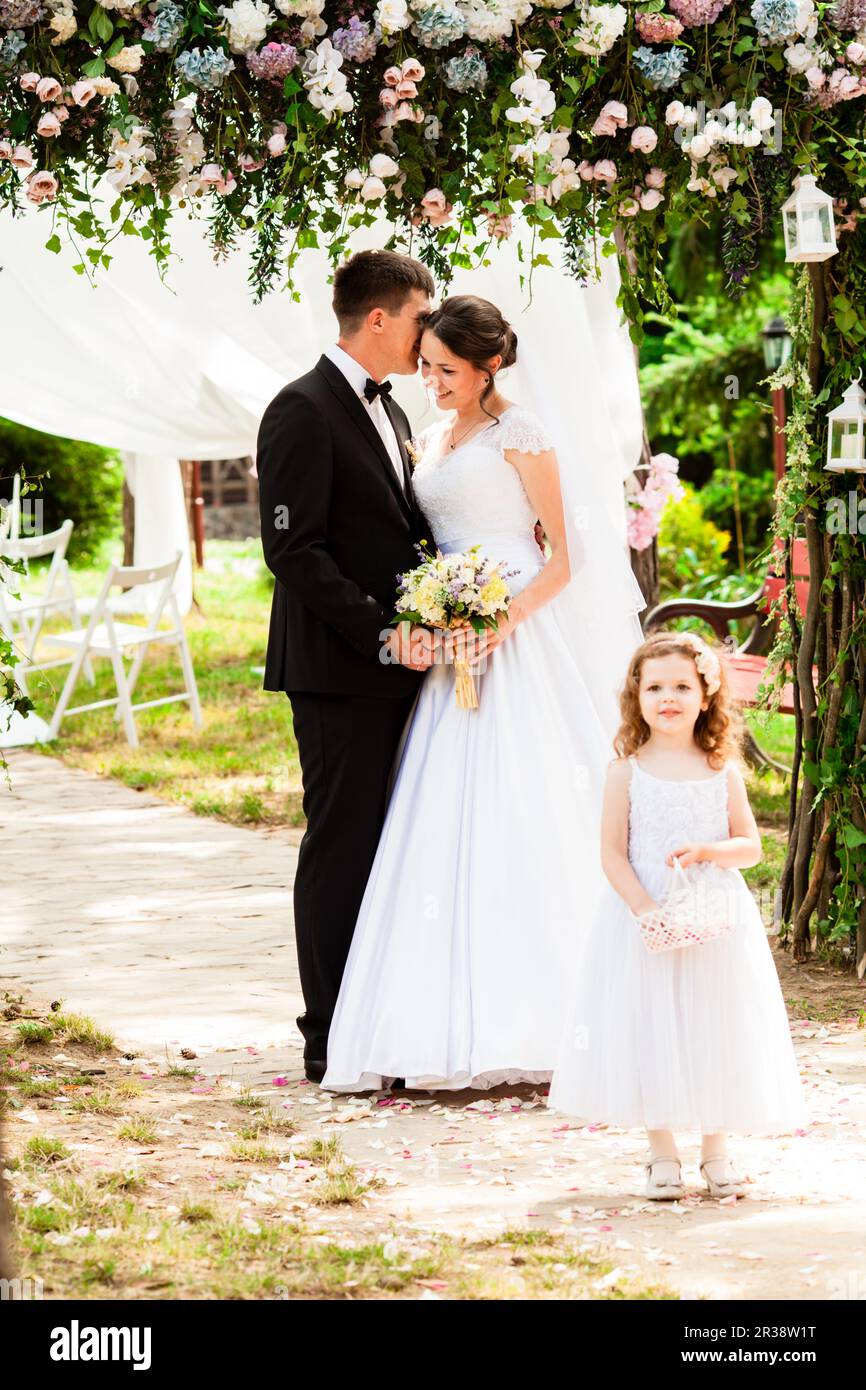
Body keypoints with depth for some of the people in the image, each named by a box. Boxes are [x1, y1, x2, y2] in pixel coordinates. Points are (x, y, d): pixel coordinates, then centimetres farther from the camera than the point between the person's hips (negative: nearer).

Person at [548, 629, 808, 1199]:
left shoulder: (722, 772, 2)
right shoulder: (628, 771, -3)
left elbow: (751, 846, 3)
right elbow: (612, 855, -6)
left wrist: (706, 852, -17)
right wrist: (646, 910, -19)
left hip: (717, 918, 1)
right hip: (643, 917, -1)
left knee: (716, 1028, 5)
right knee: (649, 1027, 1)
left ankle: (716, 1151, 18)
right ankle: (663, 1154, 13)